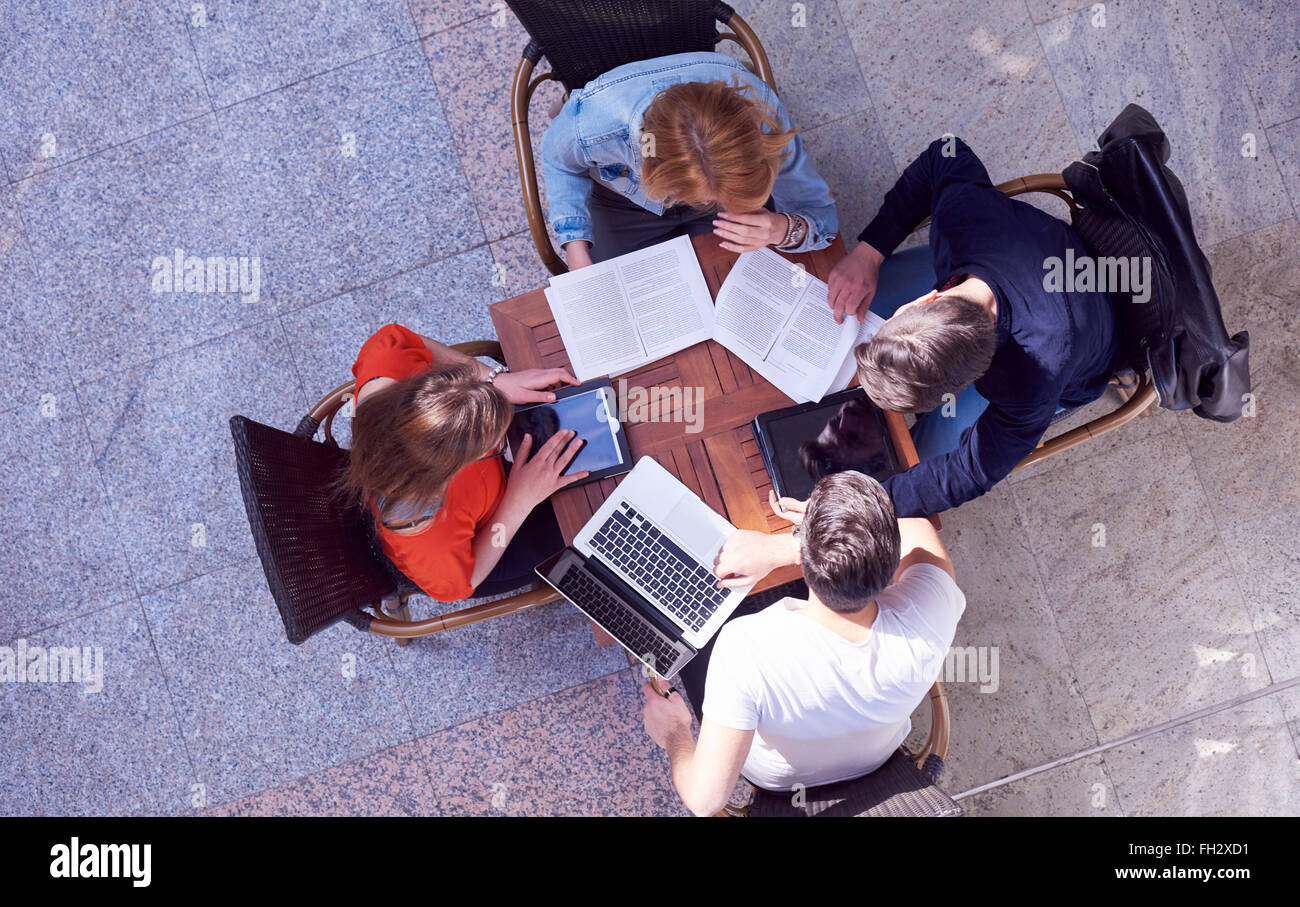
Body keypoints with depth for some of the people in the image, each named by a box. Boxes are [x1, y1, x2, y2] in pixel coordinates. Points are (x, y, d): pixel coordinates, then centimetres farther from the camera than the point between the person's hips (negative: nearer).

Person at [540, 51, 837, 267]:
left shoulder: (760, 110, -41)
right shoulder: (592, 125, -44)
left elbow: (821, 215, -28)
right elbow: (559, 161, -14)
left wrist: (782, 229, -53)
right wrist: (579, 262, -24)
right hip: (626, 203, 0)